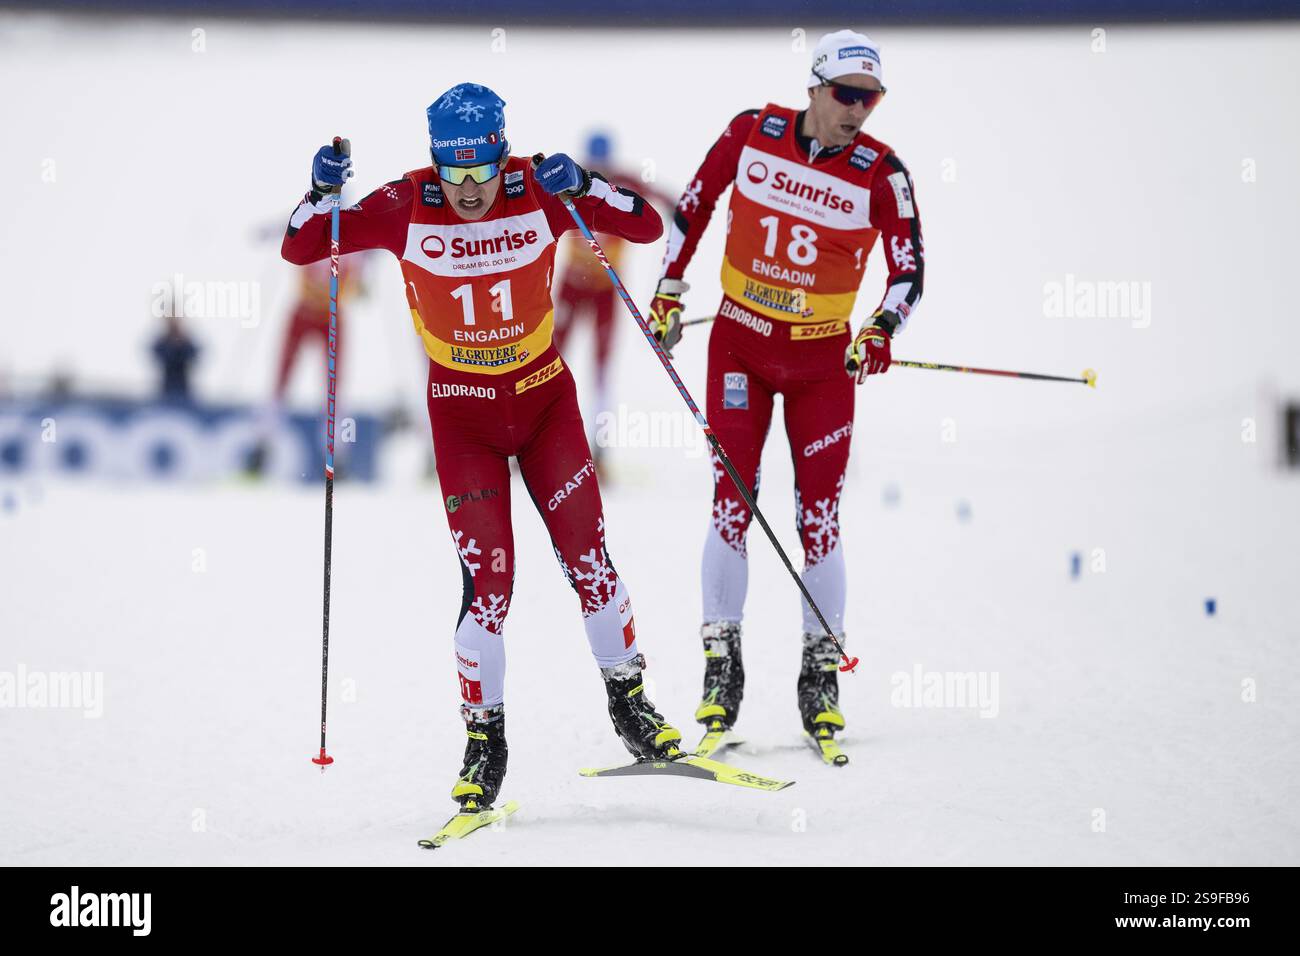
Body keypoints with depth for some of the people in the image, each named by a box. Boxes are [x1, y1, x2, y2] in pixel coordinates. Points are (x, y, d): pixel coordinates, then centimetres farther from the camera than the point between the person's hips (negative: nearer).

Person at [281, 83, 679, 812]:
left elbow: (649, 227, -16)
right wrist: (322, 194, -31)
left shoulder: (539, 191, -14)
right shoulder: (407, 208, -16)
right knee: (488, 576, -8)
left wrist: (583, 185, -31)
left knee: (587, 553, 1)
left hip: (545, 397, 1)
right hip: (462, 412, -1)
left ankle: (629, 700, 21)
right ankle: (485, 738, 6)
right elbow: (299, 250, -12)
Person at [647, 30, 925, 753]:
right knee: (731, 501, -5)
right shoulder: (753, 133, -7)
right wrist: (669, 291, 7)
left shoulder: (880, 173, -10)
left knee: (819, 515, -1)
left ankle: (822, 673, 9)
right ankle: (722, 665, 3)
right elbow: (695, 205, 7)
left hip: (824, 359, 0)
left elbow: (909, 269, -8)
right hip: (741, 341, 0)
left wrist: (881, 331, -25)